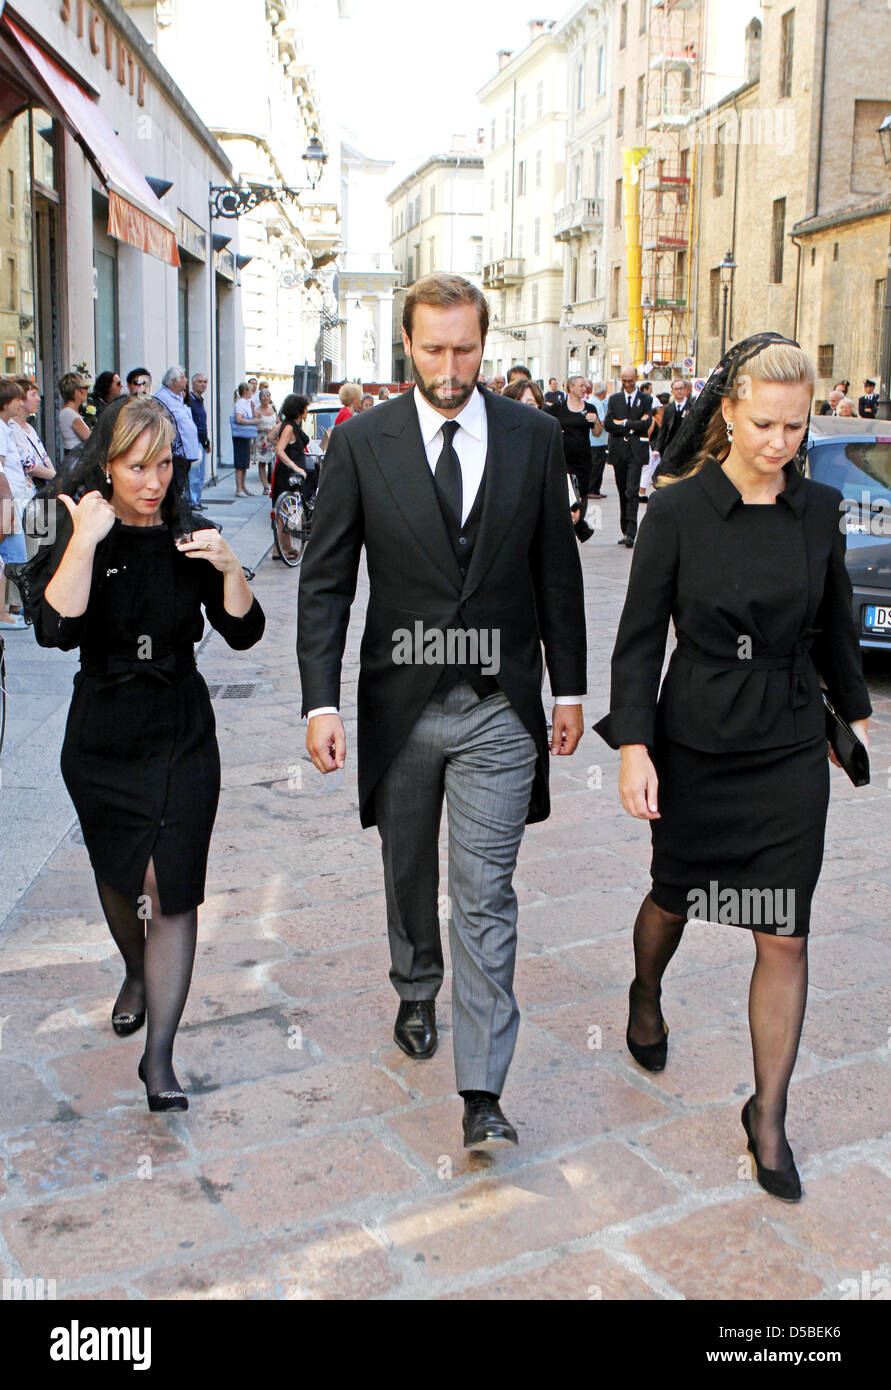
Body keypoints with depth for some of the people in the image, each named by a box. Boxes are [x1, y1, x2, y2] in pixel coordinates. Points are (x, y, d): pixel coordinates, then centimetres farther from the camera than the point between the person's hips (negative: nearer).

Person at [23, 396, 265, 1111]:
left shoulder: (189, 533, -1)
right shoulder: (77, 534, -7)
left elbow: (244, 632, -3)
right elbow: (55, 628, -24)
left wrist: (229, 568, -19)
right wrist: (85, 542, -28)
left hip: (184, 736, 0)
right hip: (102, 739, 1)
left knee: (173, 891, -7)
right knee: (119, 877, 20)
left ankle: (159, 1056, -1)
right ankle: (137, 973, 50)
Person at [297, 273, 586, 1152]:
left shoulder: (532, 436, 1)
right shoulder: (362, 442, -2)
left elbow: (556, 570, 6)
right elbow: (325, 581, -3)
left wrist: (569, 687, 6)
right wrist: (321, 700, -12)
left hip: (499, 708, -1)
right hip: (400, 702, 1)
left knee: (485, 896, -2)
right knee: (408, 874, 19)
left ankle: (482, 1090, 3)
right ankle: (417, 993, 46)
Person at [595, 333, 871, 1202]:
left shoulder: (817, 510, 0)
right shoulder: (678, 509, -10)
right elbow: (639, 638, -8)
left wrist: (854, 711, 23)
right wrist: (633, 744, -16)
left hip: (791, 748, 2)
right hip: (694, 743, -2)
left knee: (784, 935, 1)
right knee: (675, 895, 18)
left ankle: (767, 1118, 16)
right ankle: (646, 998, 51)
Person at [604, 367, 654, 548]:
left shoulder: (646, 400, 5)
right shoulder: (614, 399, 12)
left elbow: (646, 424, -8)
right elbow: (607, 424, -1)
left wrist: (624, 423, -6)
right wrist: (633, 426, -8)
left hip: (636, 452, -3)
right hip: (618, 451, 3)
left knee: (632, 492, -13)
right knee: (623, 492, 8)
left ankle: (630, 533, -17)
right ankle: (626, 531, 16)